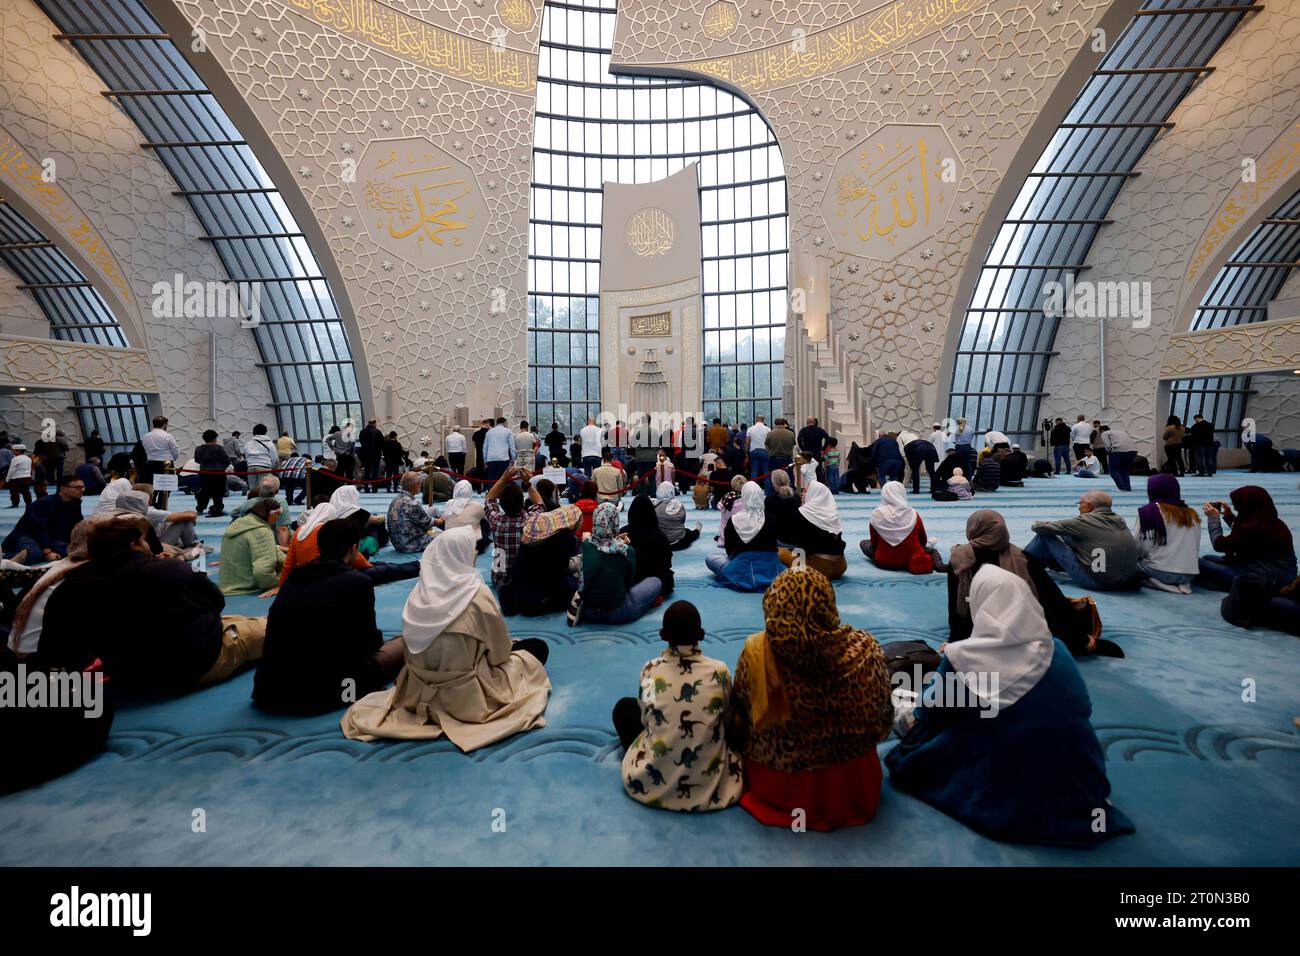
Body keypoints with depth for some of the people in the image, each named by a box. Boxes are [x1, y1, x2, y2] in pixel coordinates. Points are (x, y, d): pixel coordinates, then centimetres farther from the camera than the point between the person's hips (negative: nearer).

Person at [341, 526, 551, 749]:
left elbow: (411, 644, 3)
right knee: (537, 647, 7)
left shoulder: (421, 592, -6)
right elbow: (499, 651, -9)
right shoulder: (477, 593, -19)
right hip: (465, 695, -6)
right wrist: (509, 647, 14)